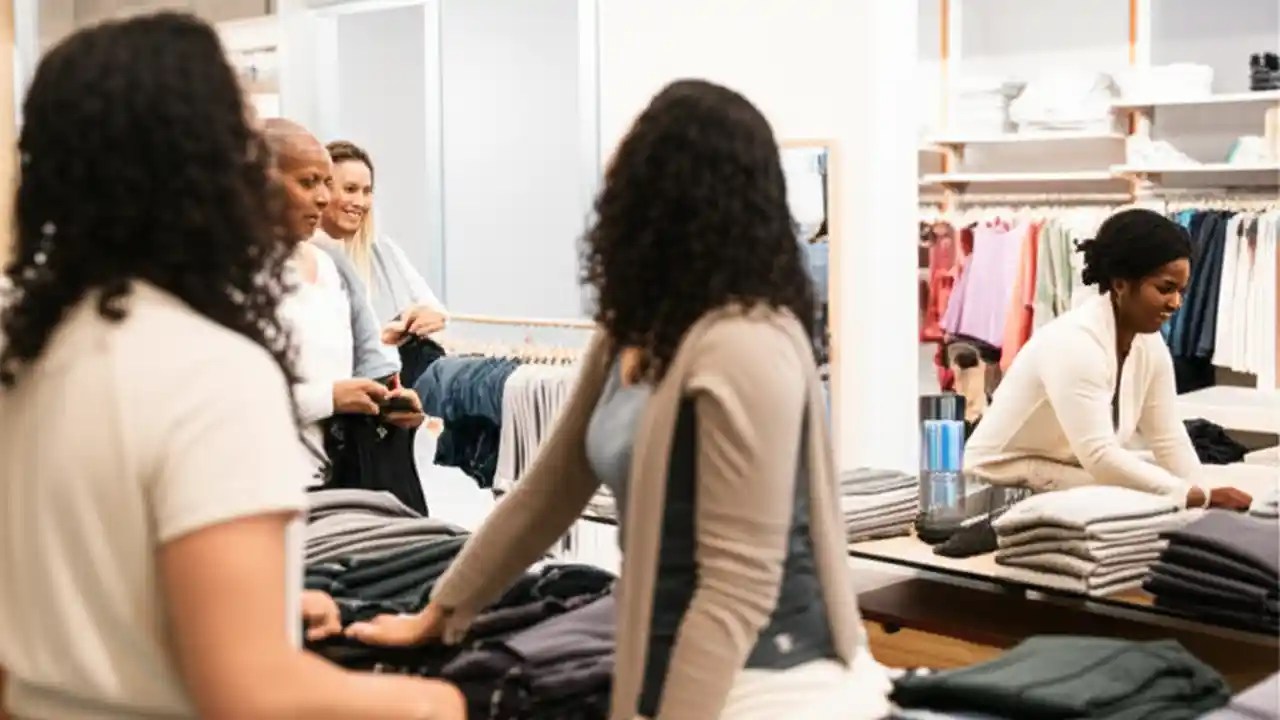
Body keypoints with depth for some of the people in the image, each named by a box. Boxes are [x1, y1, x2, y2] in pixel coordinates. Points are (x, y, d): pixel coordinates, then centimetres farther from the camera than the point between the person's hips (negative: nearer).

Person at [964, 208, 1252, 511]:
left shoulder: (1150, 344, 0)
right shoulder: (1074, 342, -27)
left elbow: (1170, 441, 0)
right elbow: (1100, 457, -33)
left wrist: (1208, 497, -17)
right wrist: (1202, 497, -34)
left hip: (1069, 474, 8)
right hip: (1006, 485, -8)